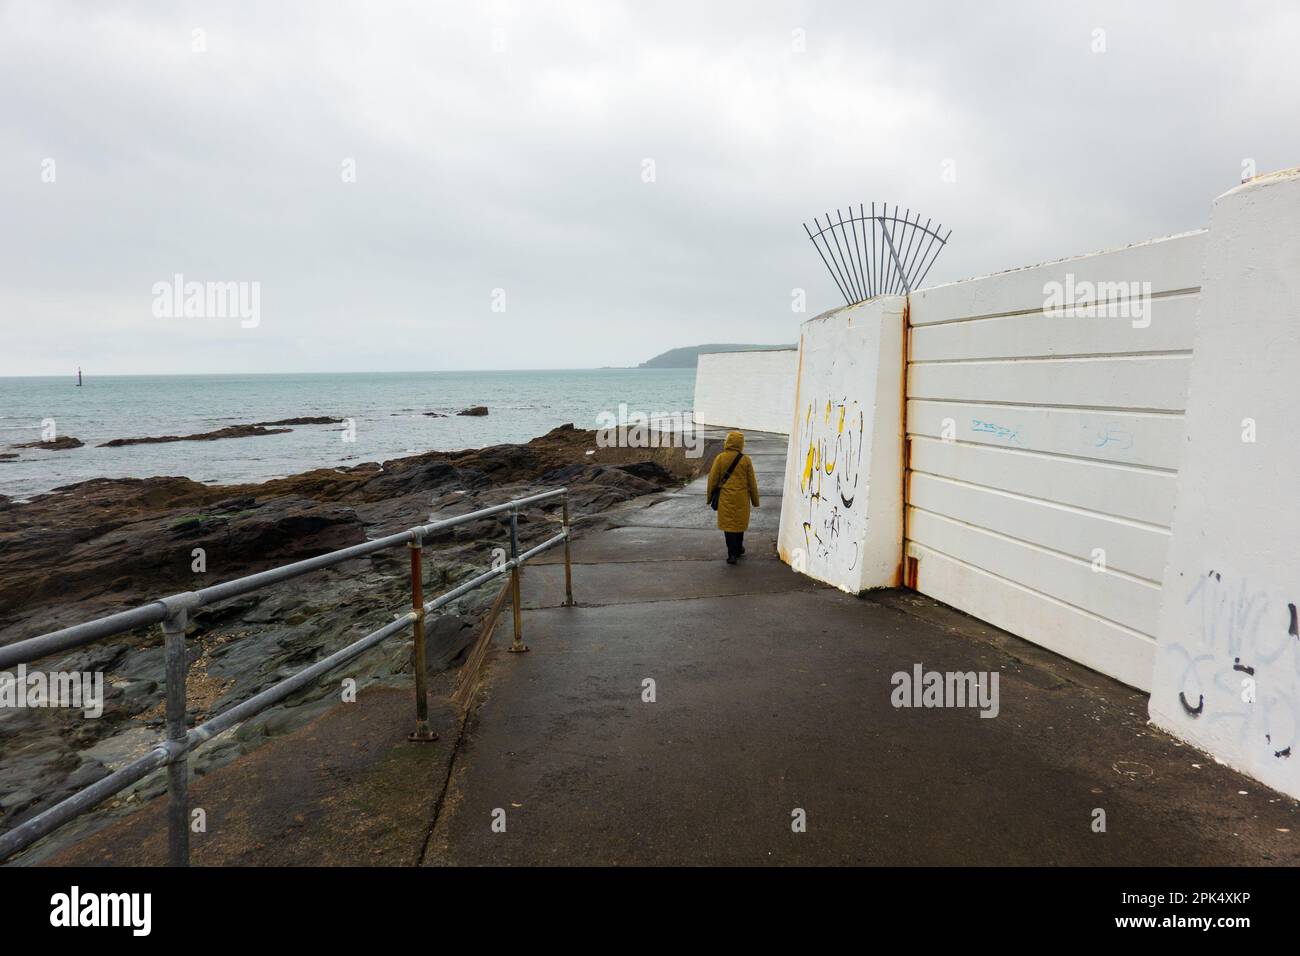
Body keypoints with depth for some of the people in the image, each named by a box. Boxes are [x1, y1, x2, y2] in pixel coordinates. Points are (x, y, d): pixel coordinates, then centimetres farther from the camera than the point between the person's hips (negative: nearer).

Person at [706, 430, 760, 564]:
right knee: (740, 522, 17)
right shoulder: (746, 460, -4)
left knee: (728, 524, 2)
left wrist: (710, 496, 9)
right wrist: (755, 500, 11)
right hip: (741, 498, 1)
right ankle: (738, 549, 31)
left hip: (726, 498, -1)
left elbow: (713, 479, -3)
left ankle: (732, 553, -6)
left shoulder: (720, 458, -7)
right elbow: (752, 482, 1)